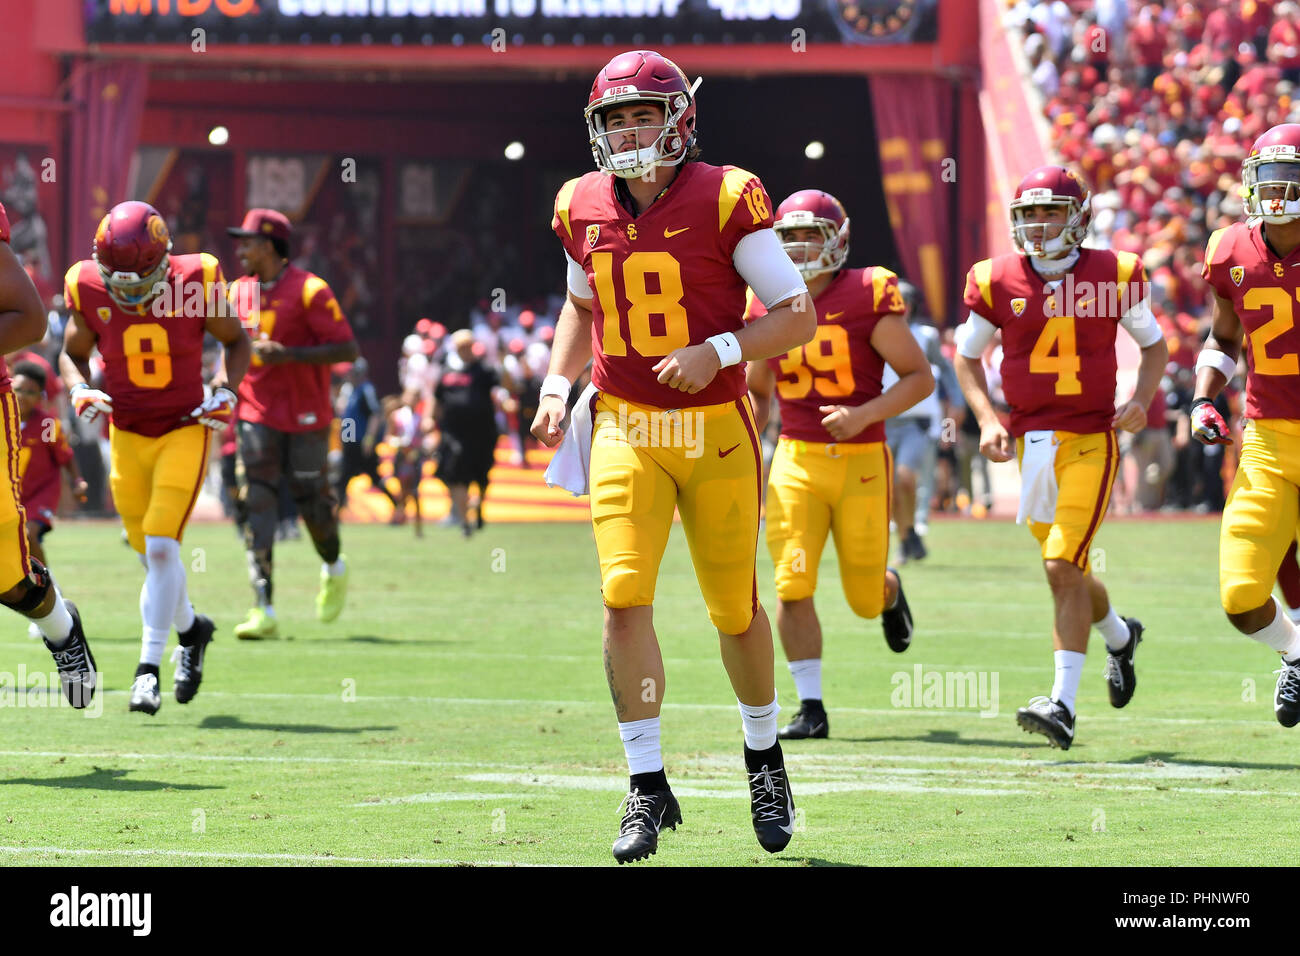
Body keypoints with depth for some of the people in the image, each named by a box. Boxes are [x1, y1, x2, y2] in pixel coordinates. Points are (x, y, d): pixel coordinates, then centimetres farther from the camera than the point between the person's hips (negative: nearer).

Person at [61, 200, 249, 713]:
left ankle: (149, 669, -11)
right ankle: (191, 629, 38)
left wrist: (225, 392, -11)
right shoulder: (91, 294, -9)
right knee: (150, 553, 10)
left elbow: (237, 340, 4)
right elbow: (72, 353, 9)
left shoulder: (192, 286, -15)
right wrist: (79, 390, -11)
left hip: (184, 432, -3)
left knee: (161, 547, -16)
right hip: (126, 435, 3)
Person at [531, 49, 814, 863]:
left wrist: (717, 351, -21)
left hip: (716, 430, -2)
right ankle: (648, 788, -6)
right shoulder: (583, 209, 2)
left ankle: (764, 758, 33)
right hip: (626, 429, 2)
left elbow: (798, 315, -8)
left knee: (736, 609, 8)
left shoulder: (724, 199, -11)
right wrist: (557, 386, 8)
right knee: (625, 596, -14)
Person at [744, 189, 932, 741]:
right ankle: (810, 707, -1)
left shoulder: (866, 297, -9)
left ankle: (888, 592, 44)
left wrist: (864, 414, -20)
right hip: (795, 462, 3)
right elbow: (756, 392, 19)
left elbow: (920, 378, -6)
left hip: (861, 462, -3)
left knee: (865, 598, 5)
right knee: (793, 587, -11)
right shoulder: (768, 305, 4)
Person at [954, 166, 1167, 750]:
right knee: (1067, 570, 13)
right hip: (1031, 443, 4)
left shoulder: (1113, 275, -2)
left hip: (1091, 440, -4)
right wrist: (987, 419, 0)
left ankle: (1063, 705, -17)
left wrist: (1142, 399, -7)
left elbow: (1154, 345, 11)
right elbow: (966, 355, 14)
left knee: (1063, 567, -16)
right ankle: (1119, 636, 47)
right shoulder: (998, 282, 1)